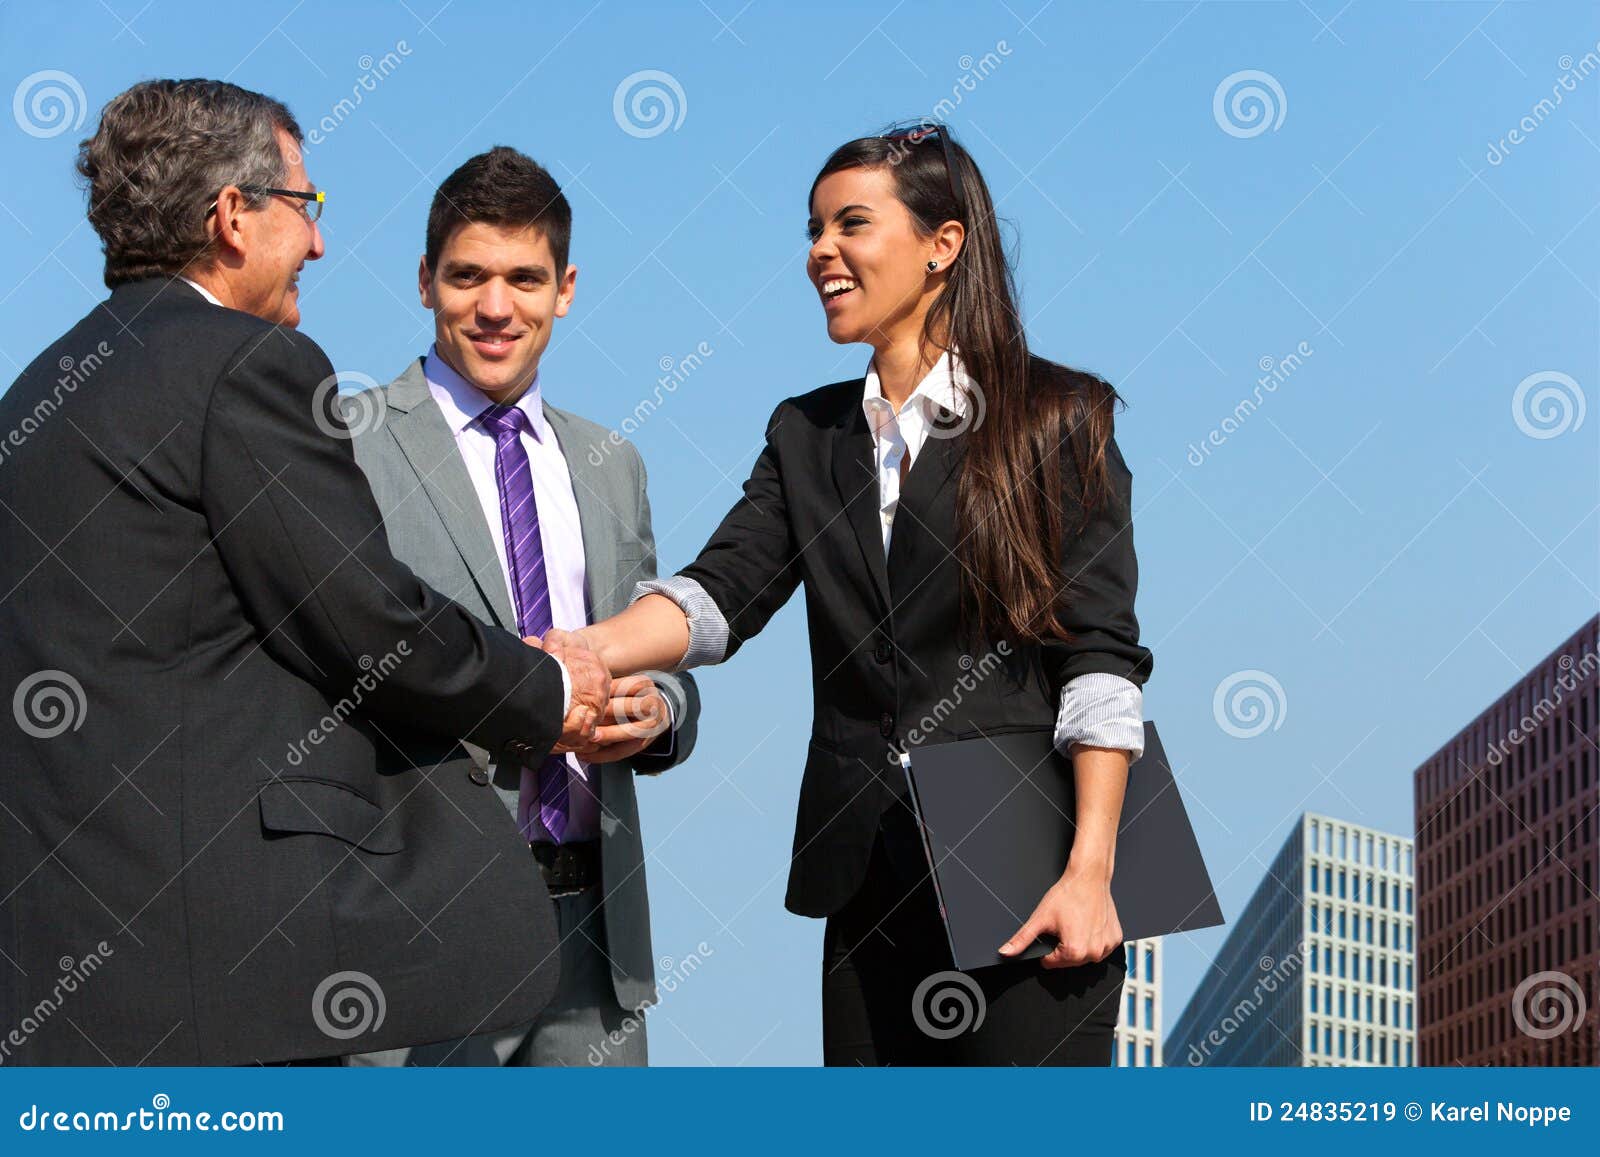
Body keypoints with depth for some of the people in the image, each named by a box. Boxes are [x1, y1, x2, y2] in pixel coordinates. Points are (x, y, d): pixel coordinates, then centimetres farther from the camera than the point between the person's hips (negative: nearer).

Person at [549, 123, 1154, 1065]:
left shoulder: (1059, 418, 0)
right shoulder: (808, 433, 15)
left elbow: (1100, 653, -6)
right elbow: (722, 593, 0)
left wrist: (1090, 871, -14)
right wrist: (579, 652, -20)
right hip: (872, 878, 5)